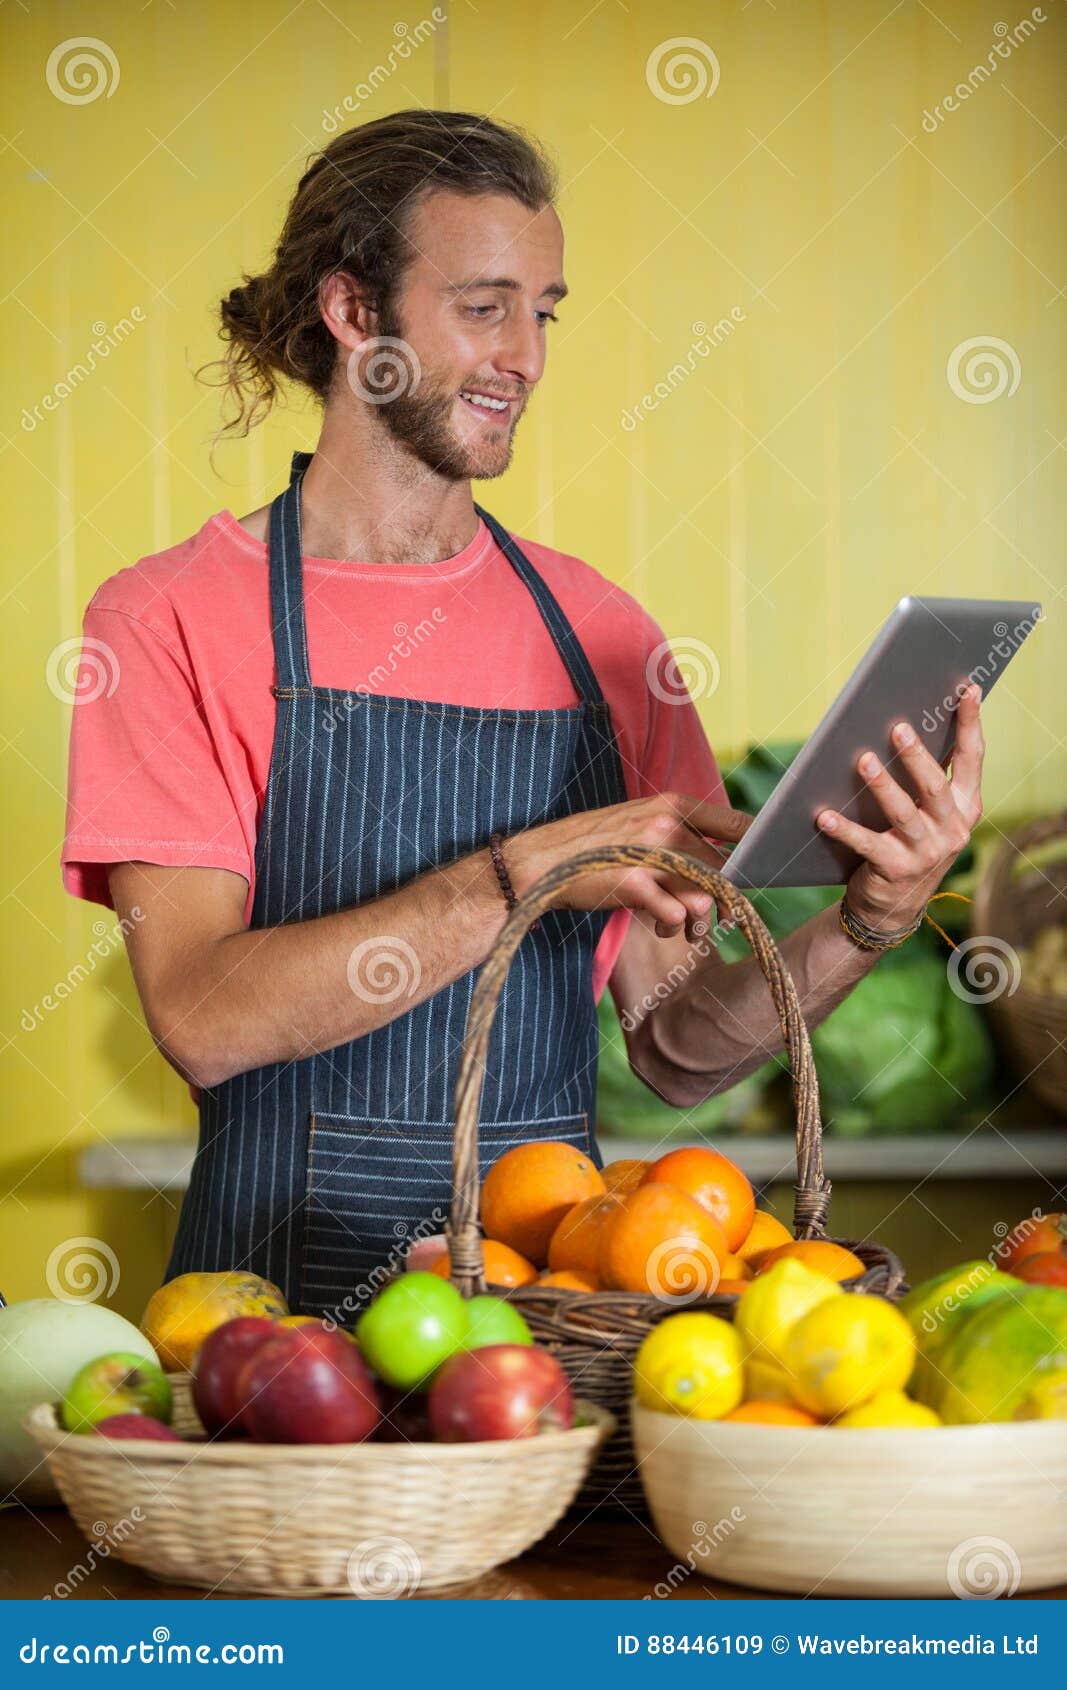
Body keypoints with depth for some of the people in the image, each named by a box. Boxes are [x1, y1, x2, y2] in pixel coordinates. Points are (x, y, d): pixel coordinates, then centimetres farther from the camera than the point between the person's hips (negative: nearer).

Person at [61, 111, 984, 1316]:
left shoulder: (597, 632, 11)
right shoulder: (174, 617, 0)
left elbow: (675, 1051, 10)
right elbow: (202, 1015, -13)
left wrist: (867, 927, -7)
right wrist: (527, 872, -18)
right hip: (291, 1288, -4)